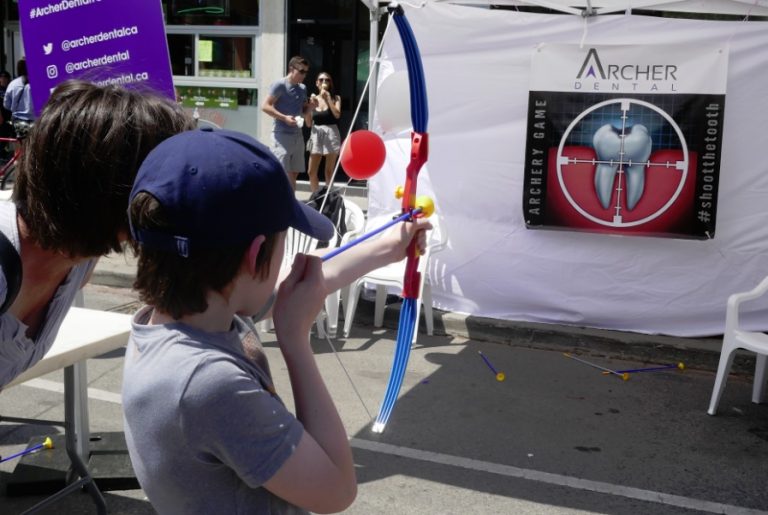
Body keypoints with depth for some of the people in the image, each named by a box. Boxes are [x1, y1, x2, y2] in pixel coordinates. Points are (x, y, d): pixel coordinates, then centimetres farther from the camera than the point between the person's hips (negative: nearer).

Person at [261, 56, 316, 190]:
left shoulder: (303, 88, 15)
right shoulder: (279, 85, -7)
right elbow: (265, 106, -13)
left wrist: (310, 108, 2)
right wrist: (284, 117, -22)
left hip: (297, 135, 7)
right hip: (282, 134, -7)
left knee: (294, 174, 8)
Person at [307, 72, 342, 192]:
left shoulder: (335, 98, 4)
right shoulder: (313, 98, 7)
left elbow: (337, 114, -14)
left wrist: (328, 98, -12)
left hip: (331, 133, -2)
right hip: (316, 134, 2)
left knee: (329, 171, 3)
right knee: (311, 171, -1)